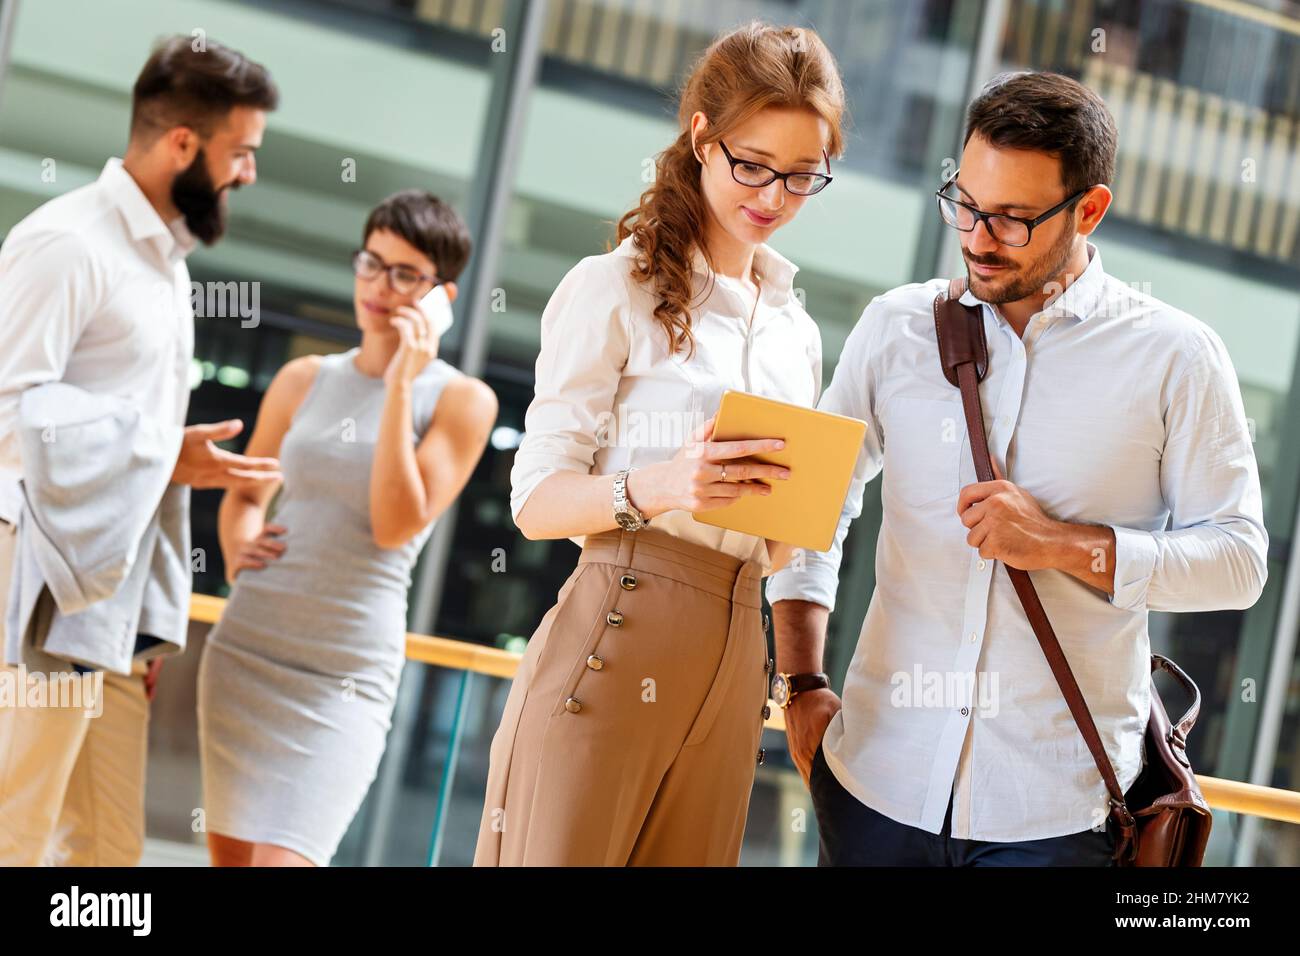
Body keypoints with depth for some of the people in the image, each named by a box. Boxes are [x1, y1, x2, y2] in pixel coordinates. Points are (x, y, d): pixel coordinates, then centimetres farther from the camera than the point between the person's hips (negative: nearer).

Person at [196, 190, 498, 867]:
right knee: (230, 858, 9)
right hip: (243, 649, 5)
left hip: (344, 677, -5)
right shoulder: (305, 379, 10)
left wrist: (401, 385, -15)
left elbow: (396, 526, -13)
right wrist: (238, 548, 0)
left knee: (281, 859, -15)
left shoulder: (462, 400, -3)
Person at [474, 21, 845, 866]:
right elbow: (536, 499, -7)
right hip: (614, 641, -6)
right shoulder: (618, 288, -1)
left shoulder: (797, 333, 18)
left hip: (732, 660, 6)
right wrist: (660, 486, -25)